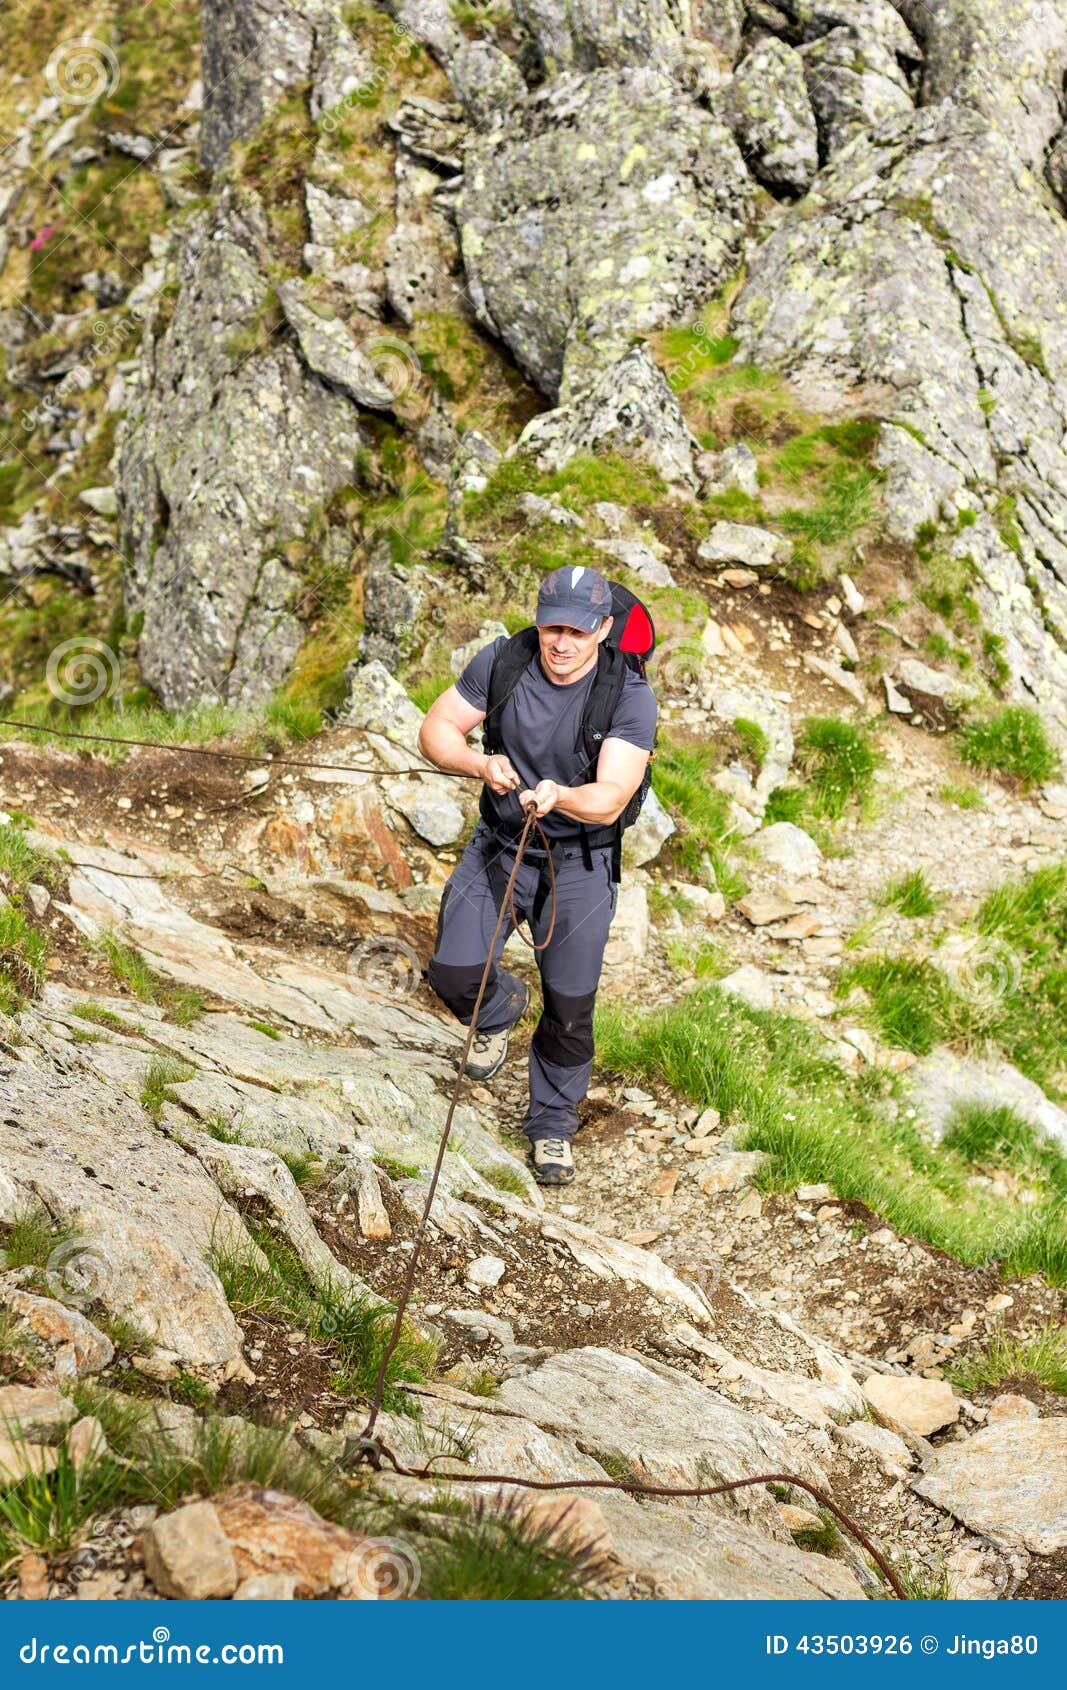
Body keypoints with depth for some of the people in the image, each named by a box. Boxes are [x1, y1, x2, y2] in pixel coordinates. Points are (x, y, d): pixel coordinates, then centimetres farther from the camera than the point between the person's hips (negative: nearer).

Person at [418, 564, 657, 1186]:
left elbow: (610, 800, -27)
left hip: (579, 866, -2)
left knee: (570, 1007, 3)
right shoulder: (504, 661, -11)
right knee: (454, 973, -11)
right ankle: (502, 1007, 27)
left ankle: (553, 1123, 30)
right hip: (498, 848, 2)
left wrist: (560, 796, -49)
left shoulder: (630, 697, -20)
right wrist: (480, 764, -27)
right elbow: (437, 728, -6)